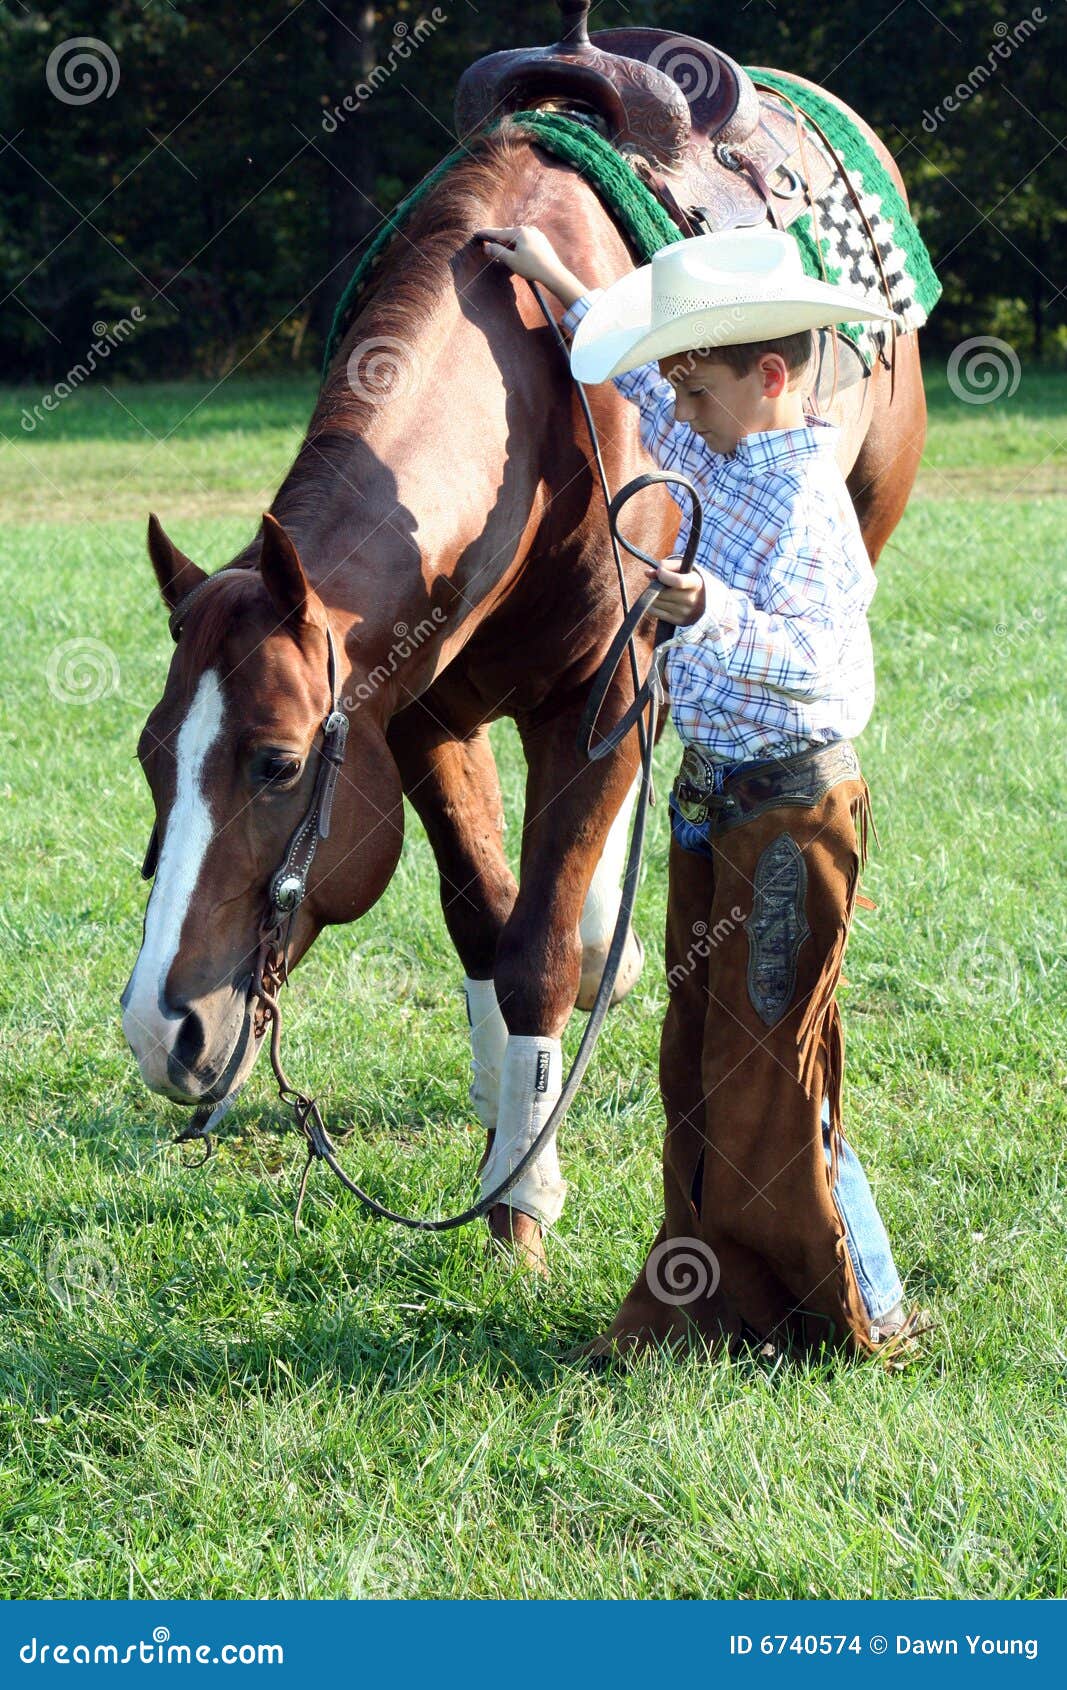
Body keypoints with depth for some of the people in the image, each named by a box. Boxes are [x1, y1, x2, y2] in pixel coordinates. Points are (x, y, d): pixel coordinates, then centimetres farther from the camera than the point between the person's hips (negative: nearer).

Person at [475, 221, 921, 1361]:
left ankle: (853, 1316, 4)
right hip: (717, 798, 10)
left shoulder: (807, 500, -19)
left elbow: (807, 654, -31)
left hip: (791, 806, -10)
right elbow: (641, 389, 28)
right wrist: (559, 284, 33)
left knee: (768, 1071, -6)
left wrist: (713, 613, -46)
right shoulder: (720, 460, 8)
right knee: (699, 1057, 12)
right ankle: (709, 1297, 20)